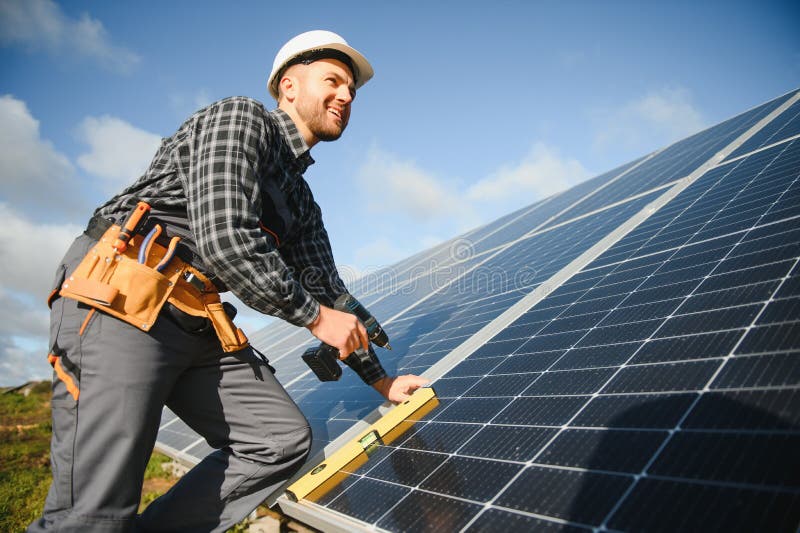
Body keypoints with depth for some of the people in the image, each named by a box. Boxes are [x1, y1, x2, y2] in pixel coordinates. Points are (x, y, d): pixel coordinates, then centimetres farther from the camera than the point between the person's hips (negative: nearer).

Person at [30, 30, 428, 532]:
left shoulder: (301, 202, 21)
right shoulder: (240, 118, -4)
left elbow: (327, 289, 22)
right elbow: (224, 241, -19)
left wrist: (381, 380, 20)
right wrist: (315, 316, -8)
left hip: (198, 323, 9)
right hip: (119, 302, -8)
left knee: (285, 438, 0)